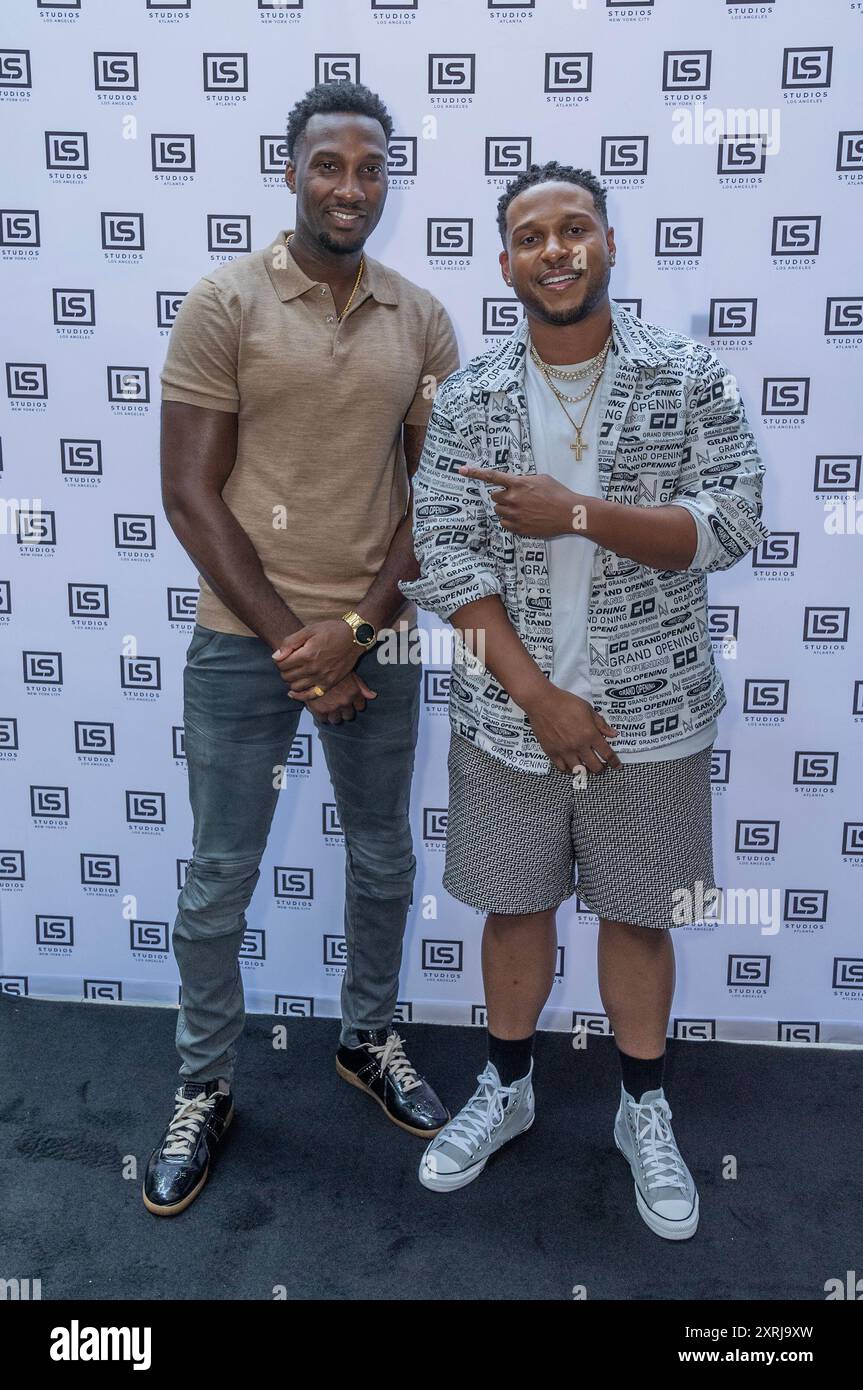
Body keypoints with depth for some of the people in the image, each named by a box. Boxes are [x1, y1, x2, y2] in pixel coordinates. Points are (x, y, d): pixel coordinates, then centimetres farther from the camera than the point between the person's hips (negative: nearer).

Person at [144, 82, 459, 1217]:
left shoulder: (421, 319, 4)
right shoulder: (223, 305, -5)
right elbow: (191, 494, -8)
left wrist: (355, 627, -11)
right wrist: (289, 638, -12)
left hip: (377, 639, 3)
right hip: (245, 641, -3)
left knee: (383, 858, 16)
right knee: (218, 881, 7)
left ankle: (369, 1039, 40)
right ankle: (204, 1090, 29)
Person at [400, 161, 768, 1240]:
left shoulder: (687, 378, -2)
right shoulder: (468, 399, -1)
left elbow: (732, 524, -11)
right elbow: (444, 560, -8)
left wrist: (578, 513, -22)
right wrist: (539, 696, -15)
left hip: (652, 715, 0)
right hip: (509, 714, 1)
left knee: (640, 915, 13)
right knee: (515, 905, 15)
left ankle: (643, 1110, 36)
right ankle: (505, 1088, 38)